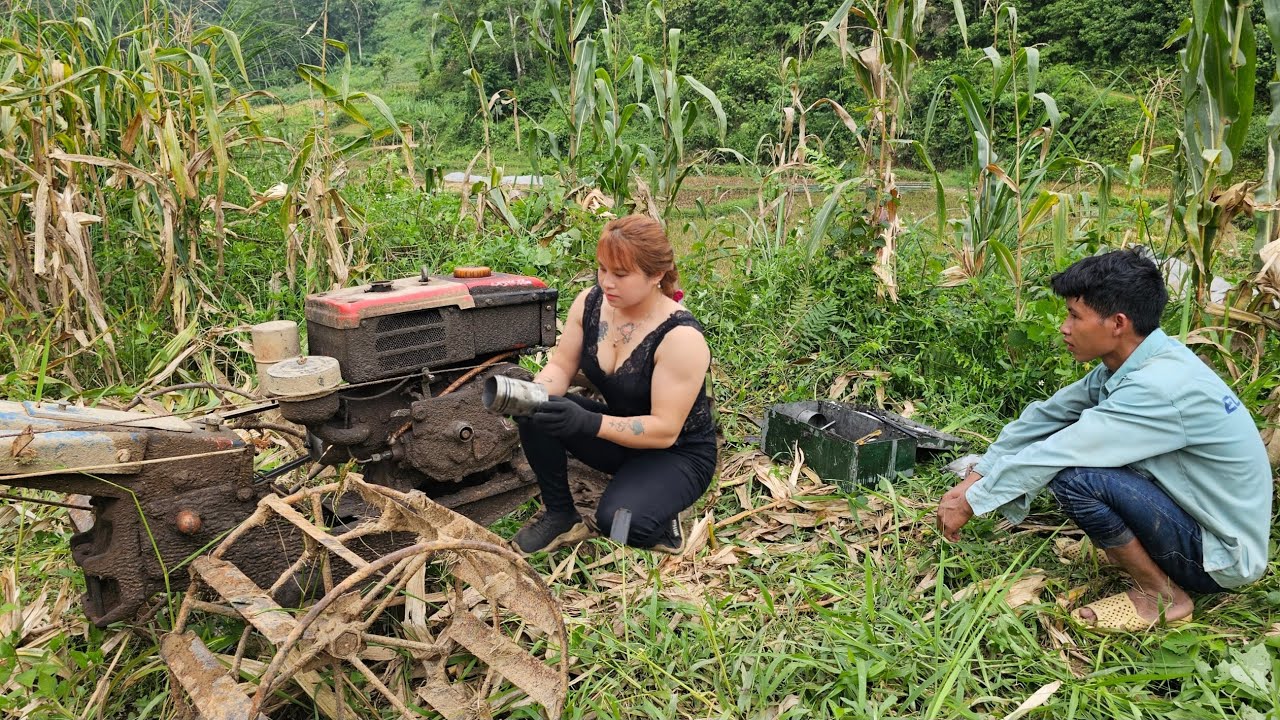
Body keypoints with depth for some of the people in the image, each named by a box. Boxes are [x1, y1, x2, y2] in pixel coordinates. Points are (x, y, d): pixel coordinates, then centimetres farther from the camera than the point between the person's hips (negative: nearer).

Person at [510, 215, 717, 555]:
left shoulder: (681, 336, -28)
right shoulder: (590, 303, -10)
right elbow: (560, 366, -4)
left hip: (676, 454, -6)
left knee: (617, 521, -32)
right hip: (617, 430, 6)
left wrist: (589, 424, -40)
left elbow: (665, 430, -28)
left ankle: (657, 518, 3)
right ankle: (561, 516, -2)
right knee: (538, 415, -19)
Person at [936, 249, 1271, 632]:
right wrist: (973, 480, -4)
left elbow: (1057, 453, -28)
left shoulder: (1161, 387, -30)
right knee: (1071, 434, 4)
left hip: (1220, 555, -8)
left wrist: (971, 501, -18)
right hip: (1188, 510, 8)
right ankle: (1132, 549, 12)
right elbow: (1044, 418, 0)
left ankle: (1160, 594, -6)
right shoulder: (1127, 365, -3)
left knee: (1073, 475, -28)